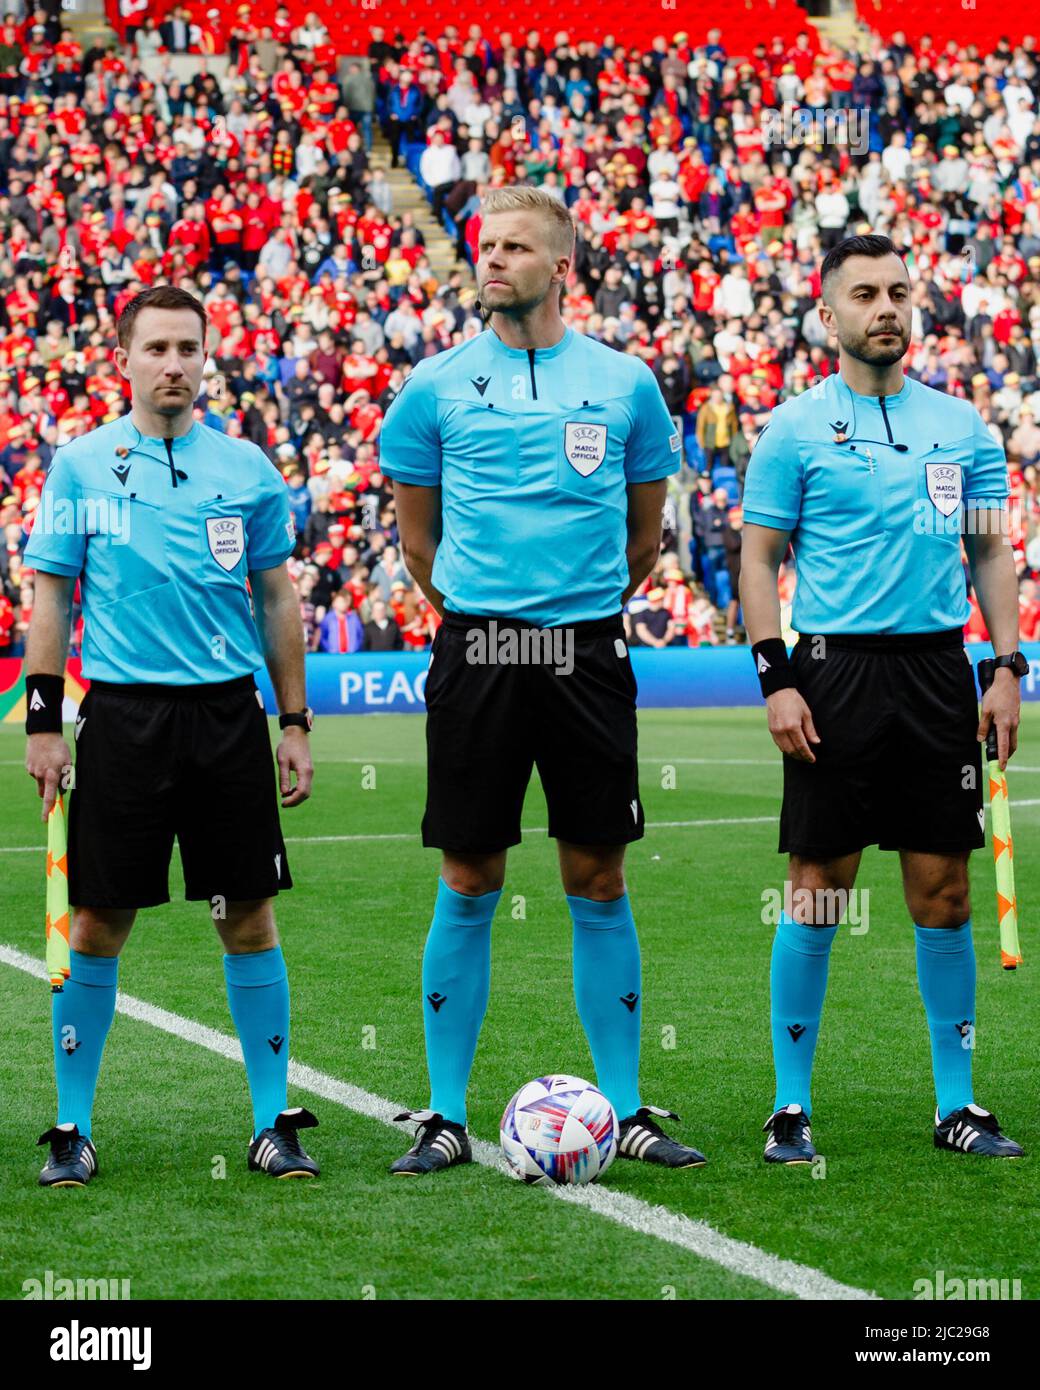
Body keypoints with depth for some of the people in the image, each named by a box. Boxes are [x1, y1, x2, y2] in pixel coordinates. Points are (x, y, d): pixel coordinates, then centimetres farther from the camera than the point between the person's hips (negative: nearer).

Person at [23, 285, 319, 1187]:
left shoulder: (246, 467, 7)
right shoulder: (81, 465, 3)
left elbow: (277, 599, 12)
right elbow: (51, 597, 5)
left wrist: (296, 722, 8)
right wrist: (43, 724, -1)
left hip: (228, 710, 1)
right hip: (122, 713, -1)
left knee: (250, 919, 2)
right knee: (97, 924, 0)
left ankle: (274, 1123, 11)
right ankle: (73, 1129, 10)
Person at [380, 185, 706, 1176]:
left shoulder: (624, 383, 5)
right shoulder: (436, 386, 3)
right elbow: (418, 539, 13)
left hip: (587, 651, 1)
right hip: (474, 653, 0)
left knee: (597, 881, 4)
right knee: (467, 884, 2)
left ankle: (625, 1111, 11)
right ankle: (445, 1116, 8)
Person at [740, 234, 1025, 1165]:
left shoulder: (961, 424, 10)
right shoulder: (796, 428, 1)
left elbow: (991, 552, 13)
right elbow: (759, 557, 0)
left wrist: (1008, 668, 3)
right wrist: (775, 680, -9)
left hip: (939, 669, 3)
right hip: (836, 671, -3)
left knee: (943, 888, 4)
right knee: (817, 890, -2)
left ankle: (957, 1104, 12)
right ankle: (791, 1106, 6)